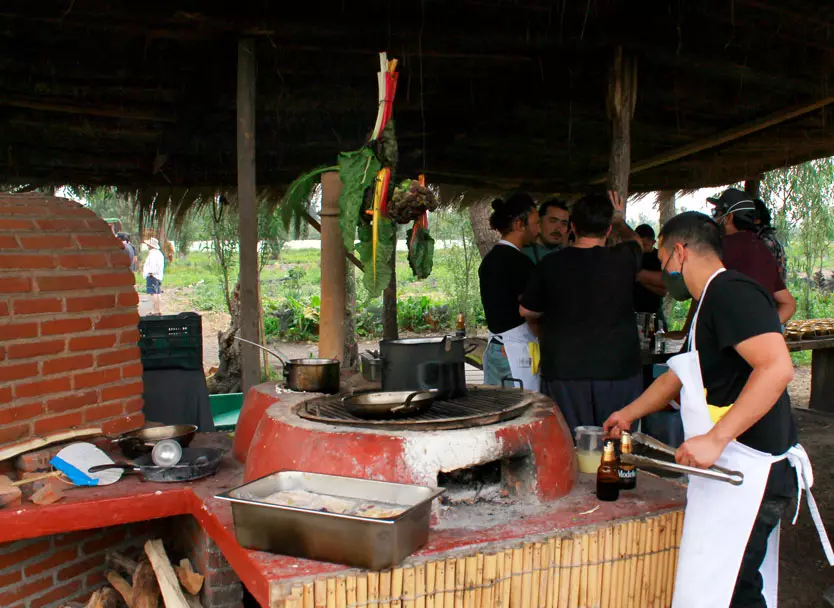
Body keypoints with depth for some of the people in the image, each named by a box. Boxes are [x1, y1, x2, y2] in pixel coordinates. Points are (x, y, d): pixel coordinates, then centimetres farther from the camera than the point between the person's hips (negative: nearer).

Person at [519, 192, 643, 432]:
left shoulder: (550, 265, -4)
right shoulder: (623, 259, -2)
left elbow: (526, 311, 7)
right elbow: (635, 241, 23)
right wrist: (620, 221, 43)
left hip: (564, 372, 0)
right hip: (618, 370, 1)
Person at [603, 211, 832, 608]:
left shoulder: (731, 292, -15)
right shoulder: (715, 301, 18)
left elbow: (777, 367, -28)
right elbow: (678, 377, 28)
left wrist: (715, 438, -29)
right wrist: (629, 414, 35)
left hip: (745, 475, -10)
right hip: (748, 474, 10)